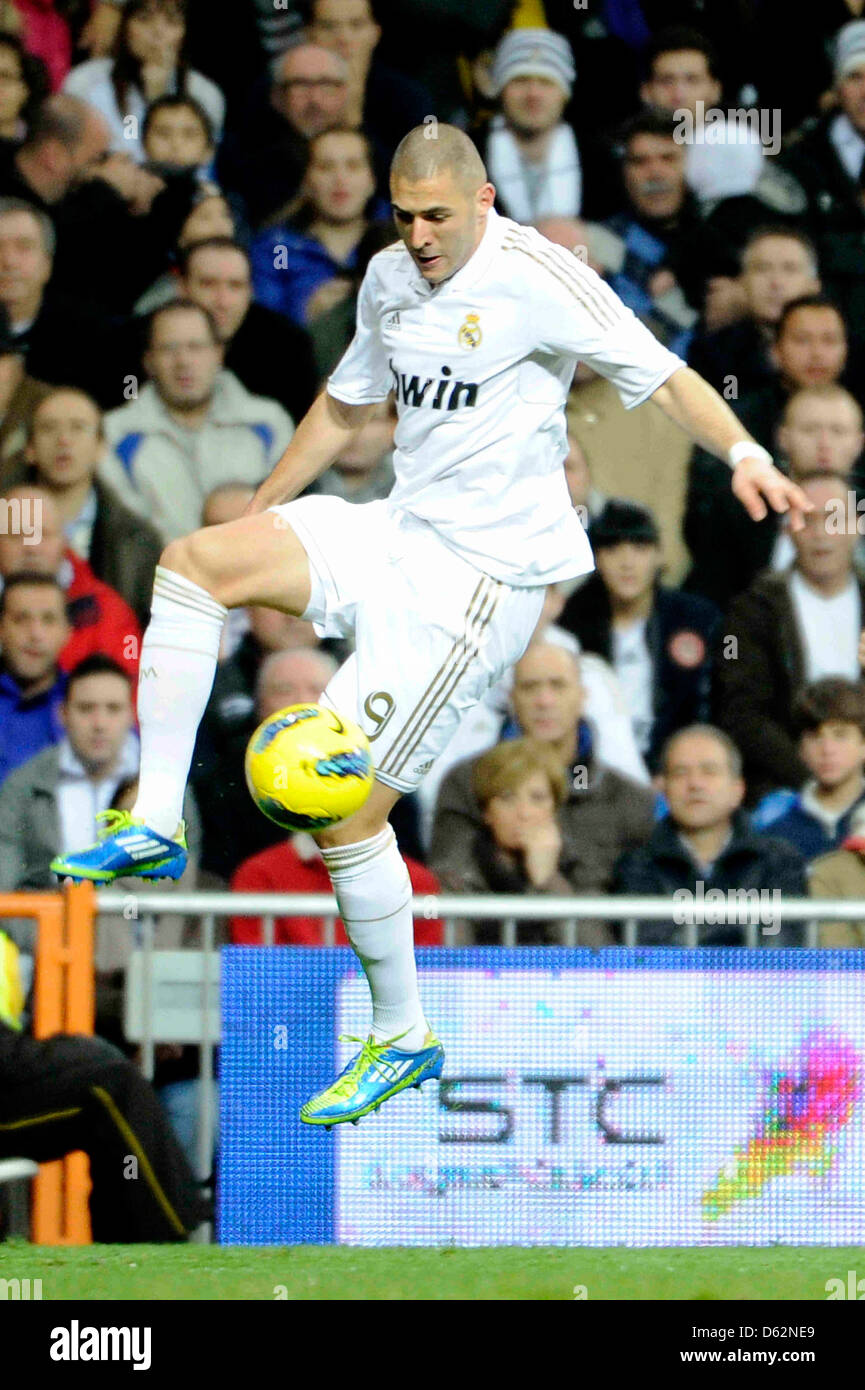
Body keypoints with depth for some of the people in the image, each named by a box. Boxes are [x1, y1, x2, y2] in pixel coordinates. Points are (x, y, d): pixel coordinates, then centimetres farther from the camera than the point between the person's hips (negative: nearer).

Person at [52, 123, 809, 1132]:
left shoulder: (533, 277, -14)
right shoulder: (390, 277, 10)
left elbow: (659, 375, -13)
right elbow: (347, 402, 25)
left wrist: (744, 456, -29)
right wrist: (256, 522, 30)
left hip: (483, 574, -8)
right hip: (399, 534, 8)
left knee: (346, 805, -10)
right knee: (193, 559, -13)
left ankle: (401, 1039, 8)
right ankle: (153, 827, -10)